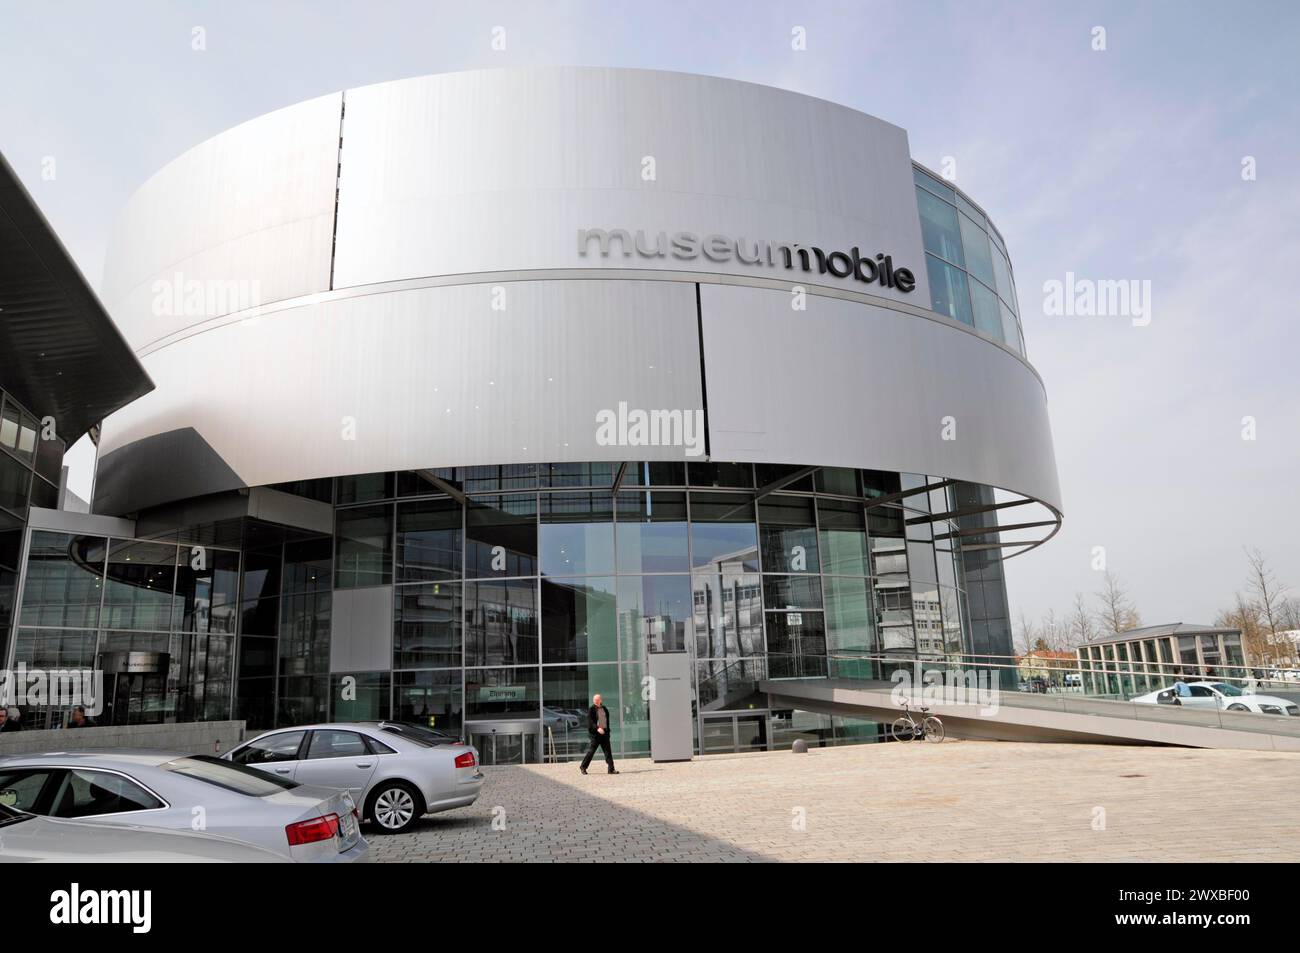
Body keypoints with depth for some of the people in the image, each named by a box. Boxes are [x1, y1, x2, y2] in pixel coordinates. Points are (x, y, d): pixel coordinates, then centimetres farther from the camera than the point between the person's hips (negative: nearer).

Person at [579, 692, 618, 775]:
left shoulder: (604, 709, 13)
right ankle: (583, 767, 13)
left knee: (608, 751, 2)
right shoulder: (591, 710, -6)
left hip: (604, 732, 6)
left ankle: (611, 769, 2)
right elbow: (590, 721, -16)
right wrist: (597, 728, -29)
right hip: (595, 734, -5)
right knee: (591, 751, -1)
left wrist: (607, 730, 15)